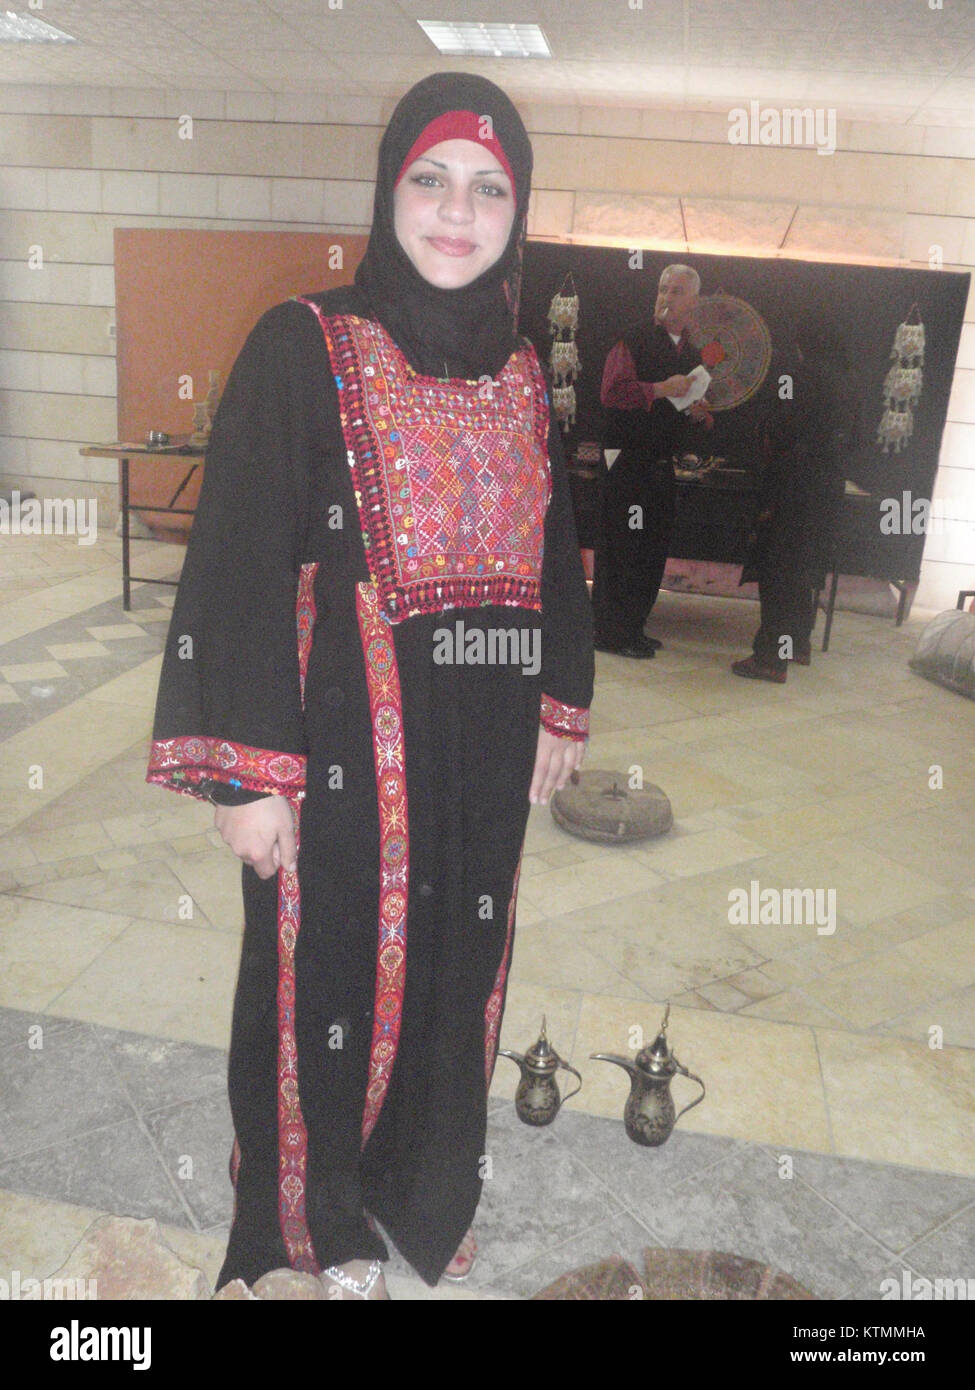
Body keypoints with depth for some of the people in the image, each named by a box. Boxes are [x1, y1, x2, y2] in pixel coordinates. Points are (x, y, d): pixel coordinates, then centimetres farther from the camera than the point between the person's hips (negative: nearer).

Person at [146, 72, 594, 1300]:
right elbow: (238, 567, -13)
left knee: (456, 968, 17)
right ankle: (321, 1220, 38)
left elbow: (551, 556, 15)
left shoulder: (519, 374, 9)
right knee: (329, 977, 10)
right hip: (346, 740, -5)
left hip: (481, 742, 6)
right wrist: (249, 774, -16)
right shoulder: (304, 350, -9)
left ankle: (423, 1193, 43)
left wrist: (560, 710, 13)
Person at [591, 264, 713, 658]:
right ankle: (610, 633, 4)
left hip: (663, 466, 7)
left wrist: (701, 413, 4)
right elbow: (611, 392, -16)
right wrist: (661, 389, -19)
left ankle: (632, 629, 21)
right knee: (619, 548, -5)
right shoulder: (634, 339, -4)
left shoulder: (693, 355, 17)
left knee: (652, 552, 10)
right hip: (627, 460, -7)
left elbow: (699, 416, 26)